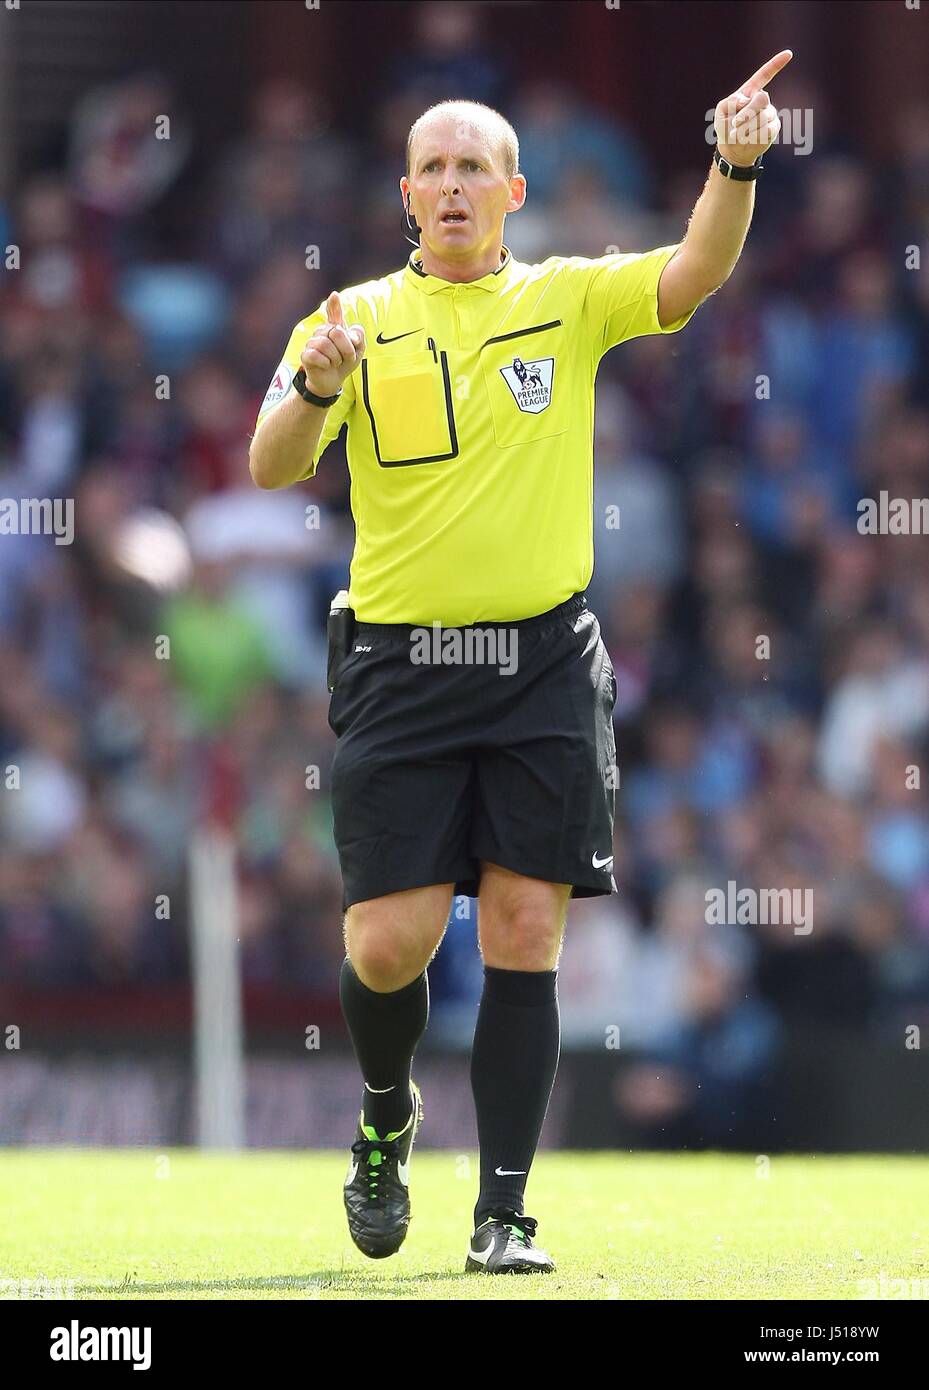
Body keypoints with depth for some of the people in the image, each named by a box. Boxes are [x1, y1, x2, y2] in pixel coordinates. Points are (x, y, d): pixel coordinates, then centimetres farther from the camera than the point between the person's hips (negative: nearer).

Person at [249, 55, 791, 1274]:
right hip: (400, 665, -1)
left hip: (545, 661, 1)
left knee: (525, 936, -3)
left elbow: (694, 273, -11)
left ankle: (504, 1211, 3)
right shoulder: (356, 319, 4)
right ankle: (386, 1114, 25)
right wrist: (315, 388, -28)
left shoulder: (569, 301, 6)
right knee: (392, 940, -7)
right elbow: (271, 467, -7)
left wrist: (735, 169, -29)